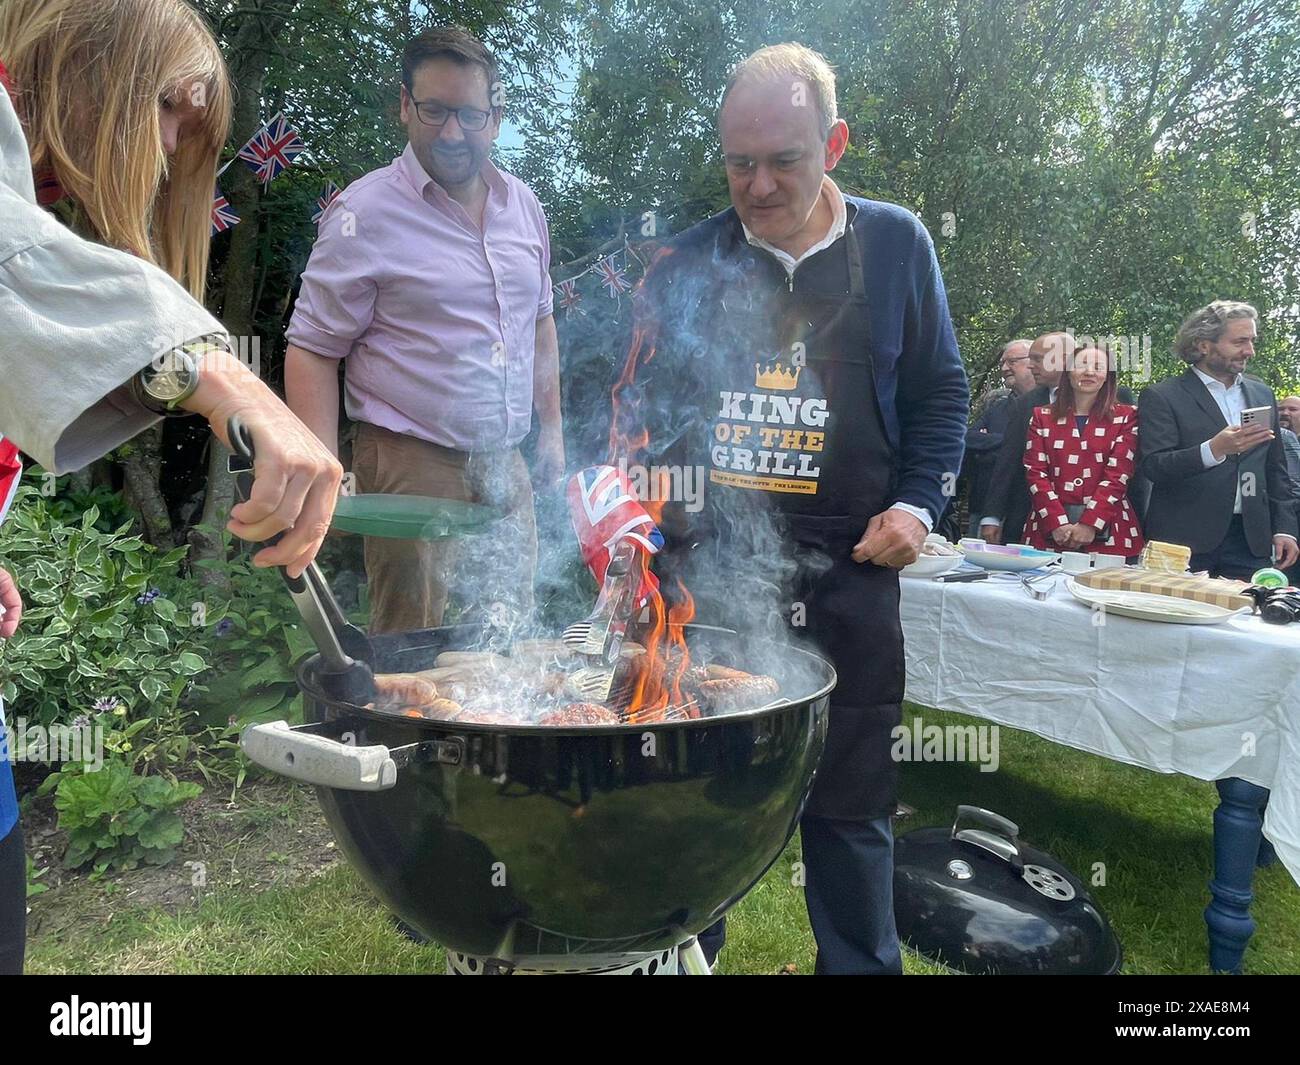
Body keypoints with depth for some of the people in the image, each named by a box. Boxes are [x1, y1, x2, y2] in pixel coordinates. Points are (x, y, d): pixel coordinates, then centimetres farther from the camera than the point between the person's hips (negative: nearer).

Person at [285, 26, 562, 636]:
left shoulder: (523, 206, 10)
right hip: (413, 467, -5)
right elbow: (312, 350, -8)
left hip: (505, 465, 6)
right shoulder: (364, 213, -8)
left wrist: (551, 427, 19)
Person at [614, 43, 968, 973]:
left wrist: (917, 502, -4)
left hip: (847, 581, 0)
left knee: (851, 802, 11)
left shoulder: (896, 245, 3)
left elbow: (940, 394, 9)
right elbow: (642, 399, 9)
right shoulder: (689, 262, 4)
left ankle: (861, 962, 32)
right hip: (702, 572, 1)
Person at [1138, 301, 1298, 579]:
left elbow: (1275, 470, 19)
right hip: (1184, 540, -5)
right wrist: (1213, 450, -27)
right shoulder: (1162, 397, -3)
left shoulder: (1262, 394, 16)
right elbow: (1152, 467, -14)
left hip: (1251, 540, 5)